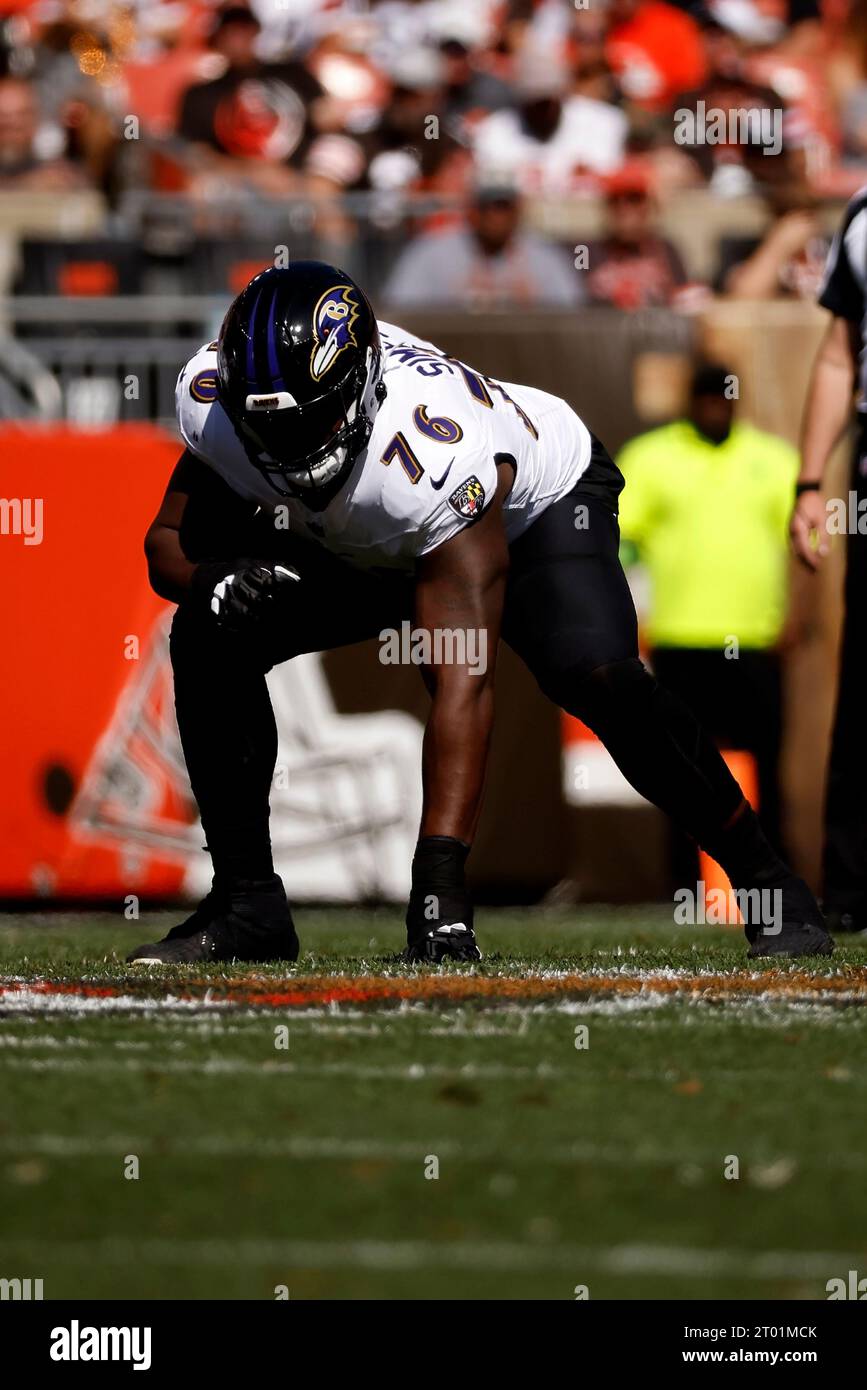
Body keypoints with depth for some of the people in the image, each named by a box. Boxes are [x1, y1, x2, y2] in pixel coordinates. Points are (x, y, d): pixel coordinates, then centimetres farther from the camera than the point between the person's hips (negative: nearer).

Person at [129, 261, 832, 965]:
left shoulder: (437, 453, -45)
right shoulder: (212, 398, -30)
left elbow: (463, 682, -47)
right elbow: (171, 539, -10)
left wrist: (438, 877, -52)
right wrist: (215, 581, -37)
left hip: (535, 503, -5)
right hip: (363, 545, 5)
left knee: (595, 676, -30)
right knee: (209, 638, -18)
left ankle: (763, 877, -8)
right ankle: (247, 906, -5)